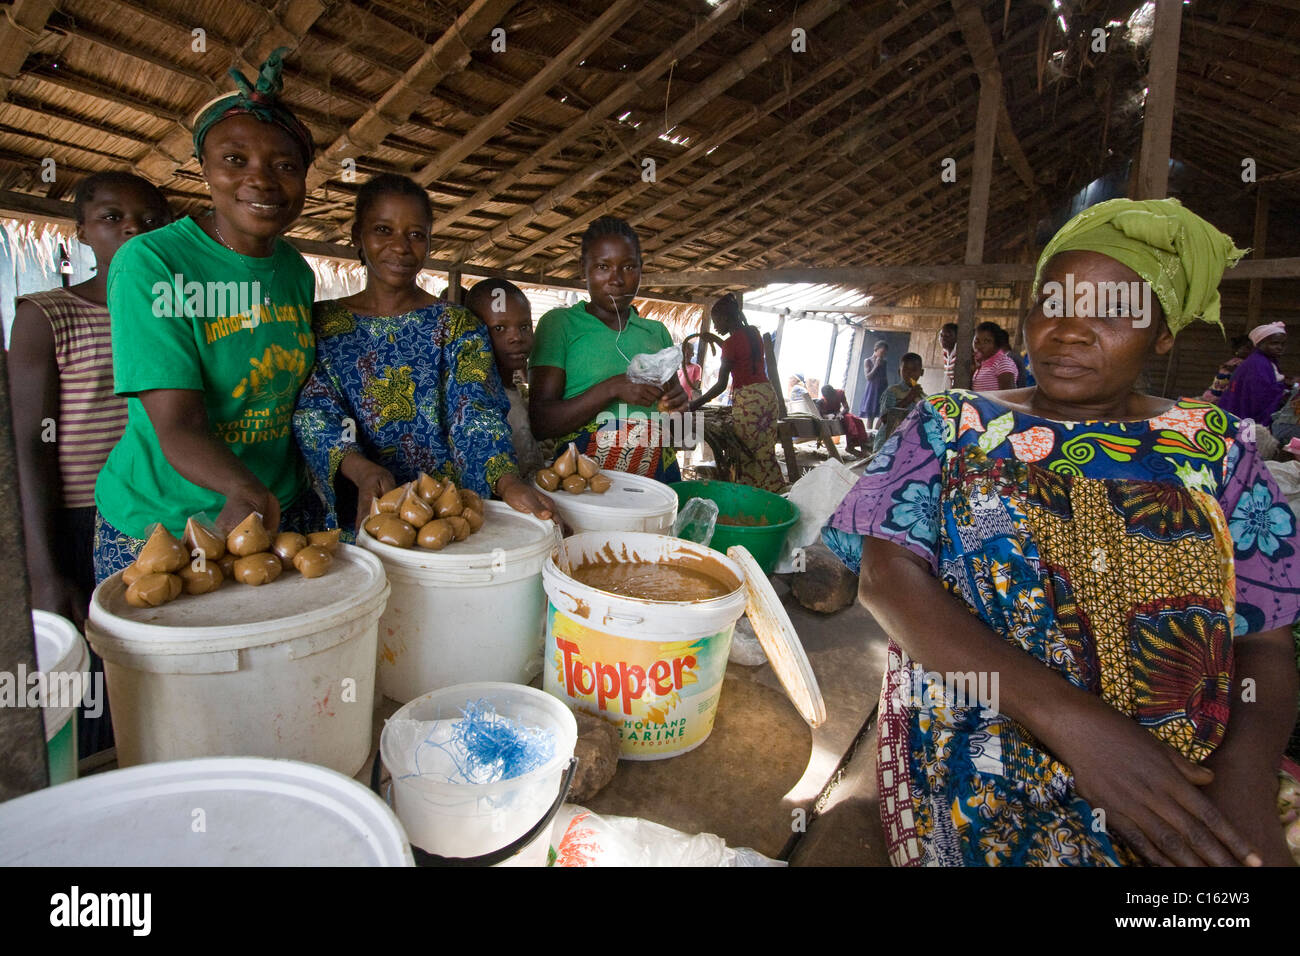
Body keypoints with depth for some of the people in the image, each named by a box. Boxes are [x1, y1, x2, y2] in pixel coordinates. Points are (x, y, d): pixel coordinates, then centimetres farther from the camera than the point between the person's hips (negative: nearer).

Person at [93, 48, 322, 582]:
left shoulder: (297, 271, 3)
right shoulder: (149, 263, -15)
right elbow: (178, 426, -22)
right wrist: (242, 489, -41)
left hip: (285, 512, 5)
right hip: (159, 528, -5)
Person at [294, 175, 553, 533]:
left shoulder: (458, 326, 7)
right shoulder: (321, 321, 11)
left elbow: (477, 412, -7)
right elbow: (313, 411, -1)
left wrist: (507, 480, -28)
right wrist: (362, 470, -23)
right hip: (348, 518, 1)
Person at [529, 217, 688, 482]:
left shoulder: (657, 331, 16)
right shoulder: (559, 323, 3)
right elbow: (539, 422, -4)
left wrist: (678, 402, 2)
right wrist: (612, 389, -14)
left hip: (659, 473, 4)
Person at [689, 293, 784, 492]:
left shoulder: (732, 341, -11)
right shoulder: (754, 332, 9)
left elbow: (721, 385, -12)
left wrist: (694, 406, -6)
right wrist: (716, 340, 26)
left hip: (747, 400, -8)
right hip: (768, 394, 8)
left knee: (746, 457, 0)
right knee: (766, 456, 12)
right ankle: (778, 495, 16)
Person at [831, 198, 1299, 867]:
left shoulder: (1213, 446, 7)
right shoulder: (952, 425, 2)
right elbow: (885, 577, -10)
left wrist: (1246, 783, -17)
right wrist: (1068, 716, -19)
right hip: (975, 772, -3)